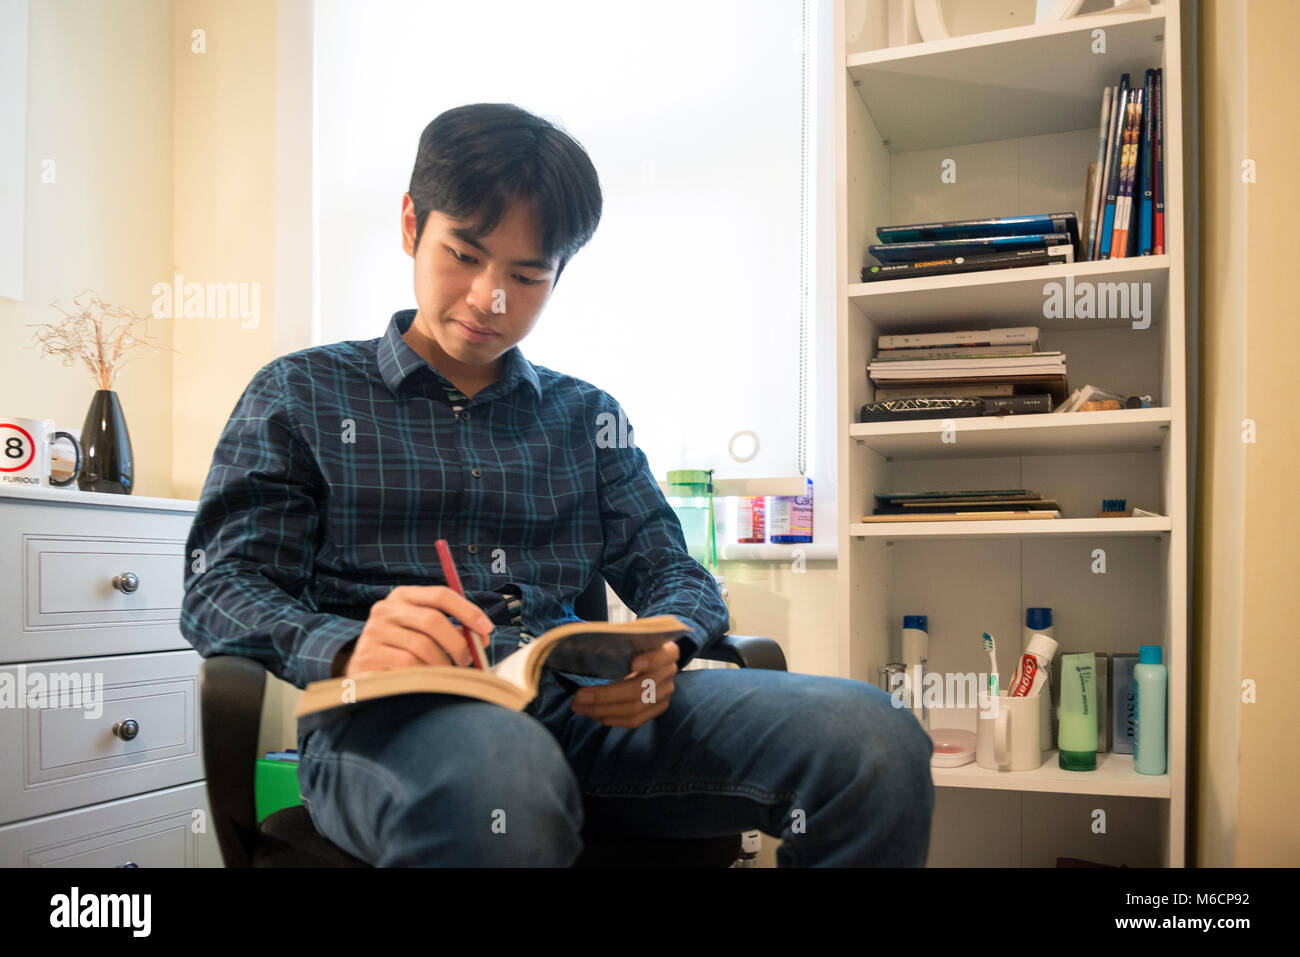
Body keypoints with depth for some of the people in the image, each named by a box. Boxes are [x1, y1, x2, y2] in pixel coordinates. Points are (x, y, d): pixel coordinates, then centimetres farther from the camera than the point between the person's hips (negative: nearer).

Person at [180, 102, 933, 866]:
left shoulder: (588, 416, 23)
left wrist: (661, 650, -10)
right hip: (389, 718, -3)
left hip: (583, 708, 4)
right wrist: (347, 649, -20)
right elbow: (220, 587, 4)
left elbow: (674, 573, 17)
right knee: (499, 774, -43)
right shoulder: (301, 394, 14)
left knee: (870, 735, -23)